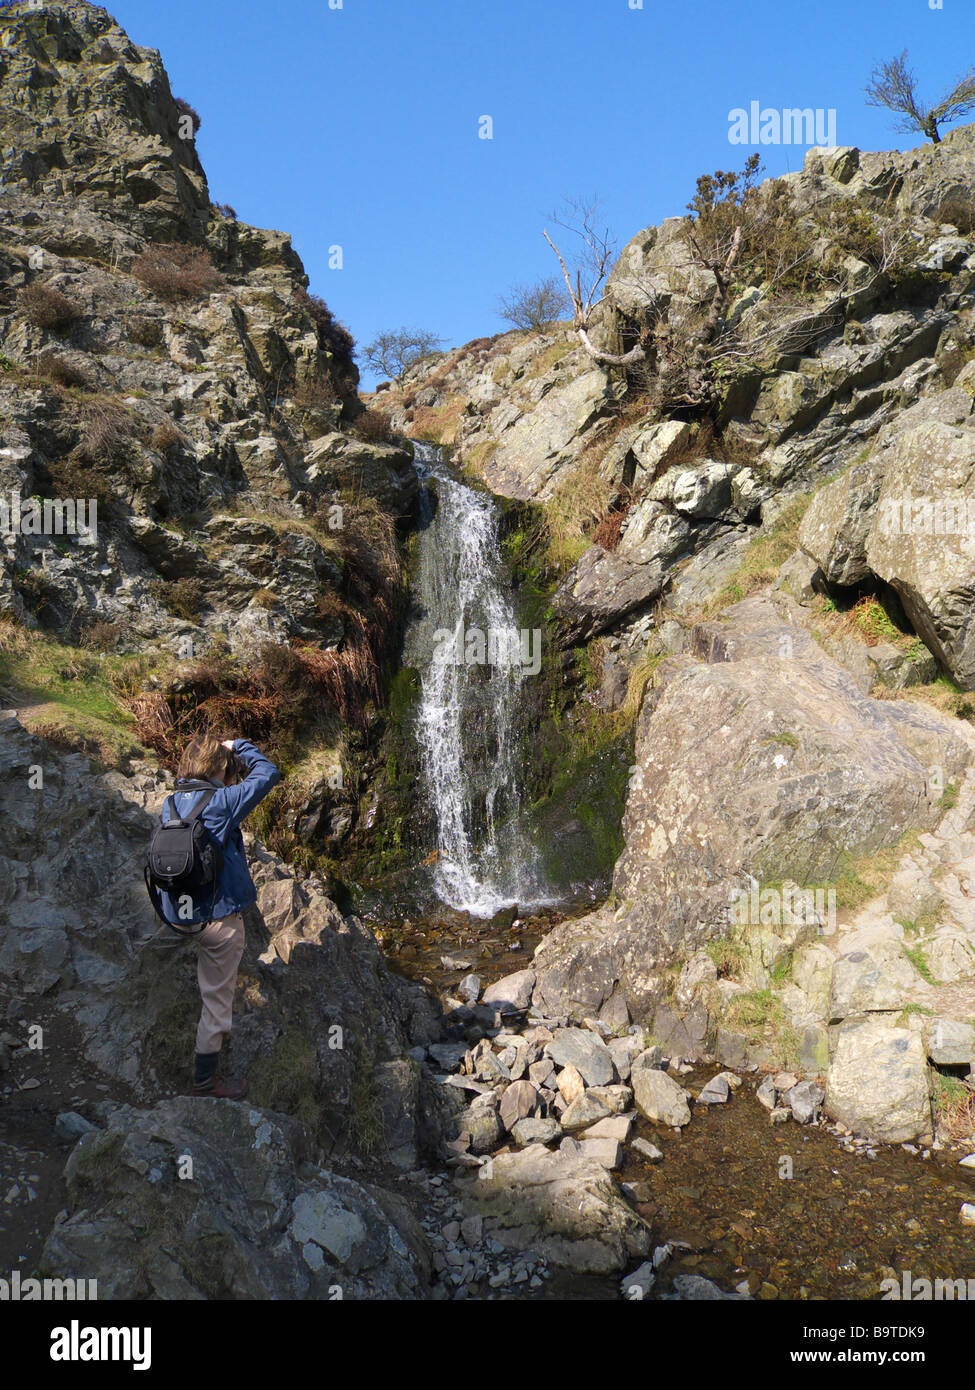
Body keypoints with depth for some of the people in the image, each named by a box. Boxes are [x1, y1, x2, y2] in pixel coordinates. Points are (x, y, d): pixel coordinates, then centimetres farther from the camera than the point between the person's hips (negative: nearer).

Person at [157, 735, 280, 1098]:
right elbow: (268, 773, -8)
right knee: (217, 999, 6)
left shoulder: (171, 803, 2)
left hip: (182, 914, 8)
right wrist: (239, 746, 2)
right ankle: (205, 1080, 17)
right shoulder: (221, 802, -17)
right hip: (220, 916, -8)